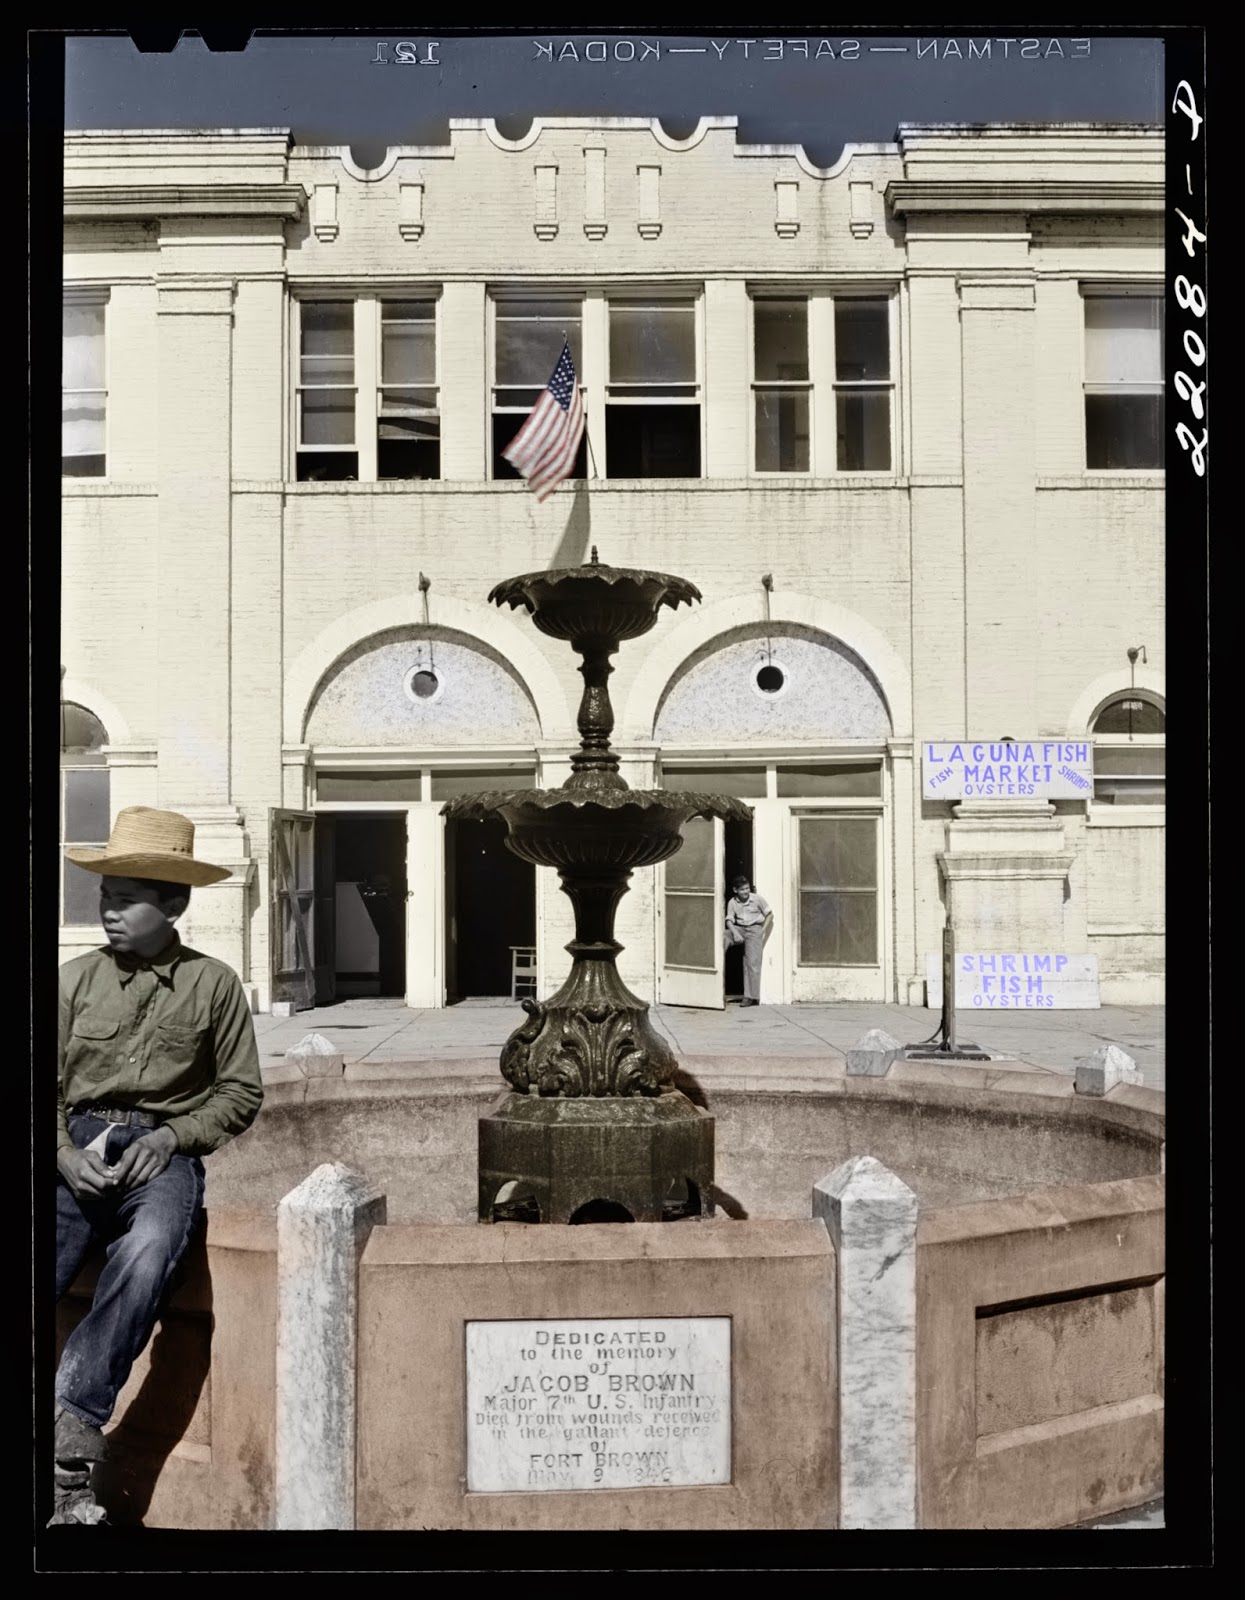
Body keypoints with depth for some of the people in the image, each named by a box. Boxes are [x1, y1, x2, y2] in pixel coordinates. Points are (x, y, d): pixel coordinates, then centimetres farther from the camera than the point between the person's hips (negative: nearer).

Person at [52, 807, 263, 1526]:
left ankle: (68, 1424, -32)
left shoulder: (213, 983, 6)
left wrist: (171, 1136, -7)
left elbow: (241, 1092, 8)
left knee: (148, 1251, -35)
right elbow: (47, 1087, 9)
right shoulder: (78, 978, 10)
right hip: (78, 1147, 2)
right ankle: (71, 1464, -28)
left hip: (165, 1150, -2)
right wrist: (67, 1153, -10)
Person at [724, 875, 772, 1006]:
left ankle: (752, 996, -4)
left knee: (752, 962, -8)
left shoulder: (757, 899, -5)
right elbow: (729, 920, -2)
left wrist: (762, 931, -7)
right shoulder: (732, 902, 1)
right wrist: (735, 933, -20)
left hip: (754, 929, -3)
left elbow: (770, 914, 1)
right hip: (739, 928, 3)